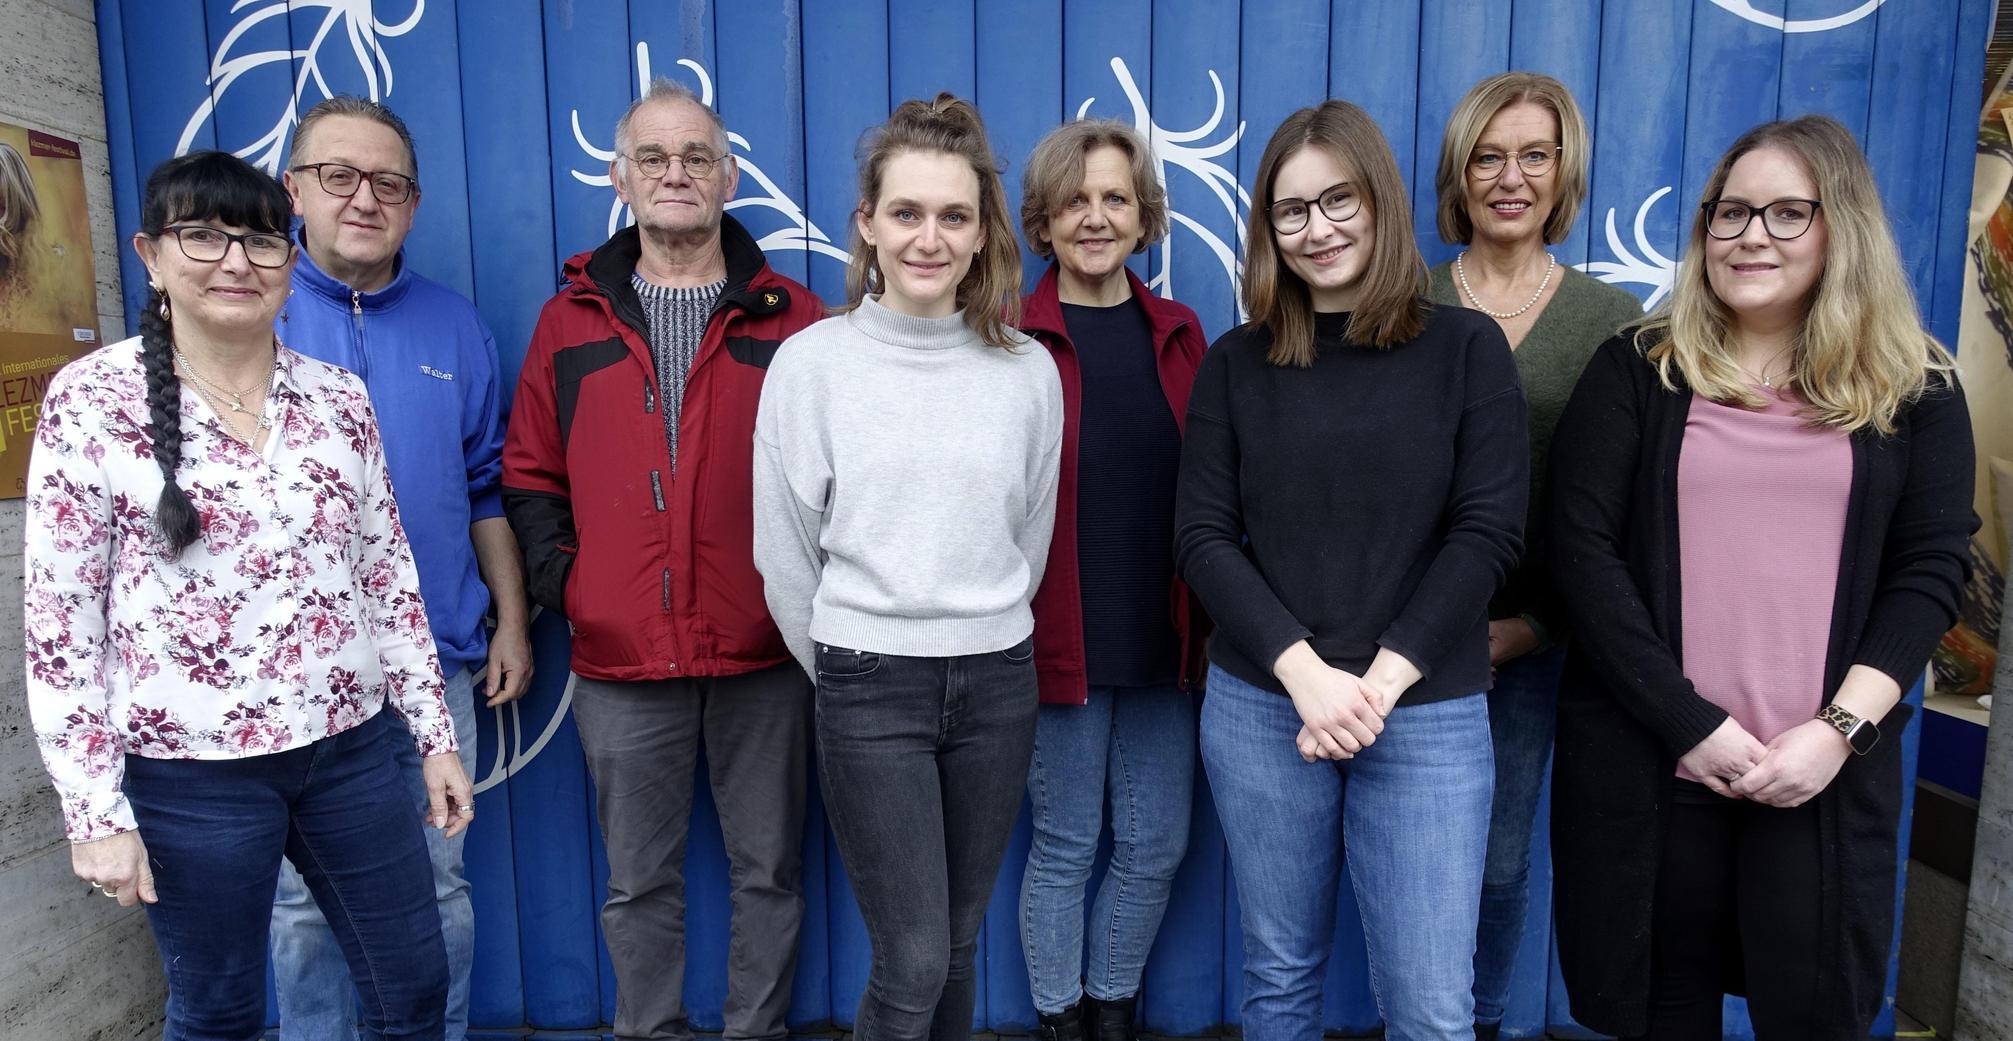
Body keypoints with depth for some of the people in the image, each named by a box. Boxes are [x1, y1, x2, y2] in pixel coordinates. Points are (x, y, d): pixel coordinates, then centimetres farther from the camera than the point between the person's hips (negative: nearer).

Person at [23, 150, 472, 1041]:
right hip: (191, 771, -3)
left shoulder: (340, 396, 3)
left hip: (351, 749, 3)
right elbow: (59, 619, -6)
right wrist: (93, 810, -8)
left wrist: (434, 735, 7)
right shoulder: (91, 399, -7)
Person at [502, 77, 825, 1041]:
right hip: (620, 665, 1)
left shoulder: (791, 318, 3)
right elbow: (530, 474, 11)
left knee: (768, 870, 13)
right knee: (638, 881, 15)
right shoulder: (570, 321, 7)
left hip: (764, 654, -1)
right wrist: (558, 582, -1)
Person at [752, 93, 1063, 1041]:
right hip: (870, 683, -2)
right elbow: (785, 552, 1)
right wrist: (843, 666, 8)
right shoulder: (811, 362, -6)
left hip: (997, 678, 3)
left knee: (957, 944, 15)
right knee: (912, 960, 1)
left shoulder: (1028, 370, 0)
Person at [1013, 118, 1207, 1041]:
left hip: (1162, 643, 4)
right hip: (1059, 644, -4)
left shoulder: (1179, 335, 6)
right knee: (1066, 846, 10)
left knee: (1157, 845, 14)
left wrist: (1207, 624, 5)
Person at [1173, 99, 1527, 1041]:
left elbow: (1488, 532, -5)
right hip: (1259, 708, 1)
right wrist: (1306, 674, -13)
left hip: (1428, 716, -1)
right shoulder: (1235, 362, 4)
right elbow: (1202, 538, -2)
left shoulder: (1467, 347, 2)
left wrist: (1382, 683, -13)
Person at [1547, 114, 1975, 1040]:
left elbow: (1932, 569, 2)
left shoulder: (1914, 388, 6)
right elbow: (1581, 549, -6)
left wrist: (1839, 730, -11)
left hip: (1824, 770, 1)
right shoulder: (1637, 370, 1)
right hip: (1648, 762, -1)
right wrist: (1688, 723, -12)